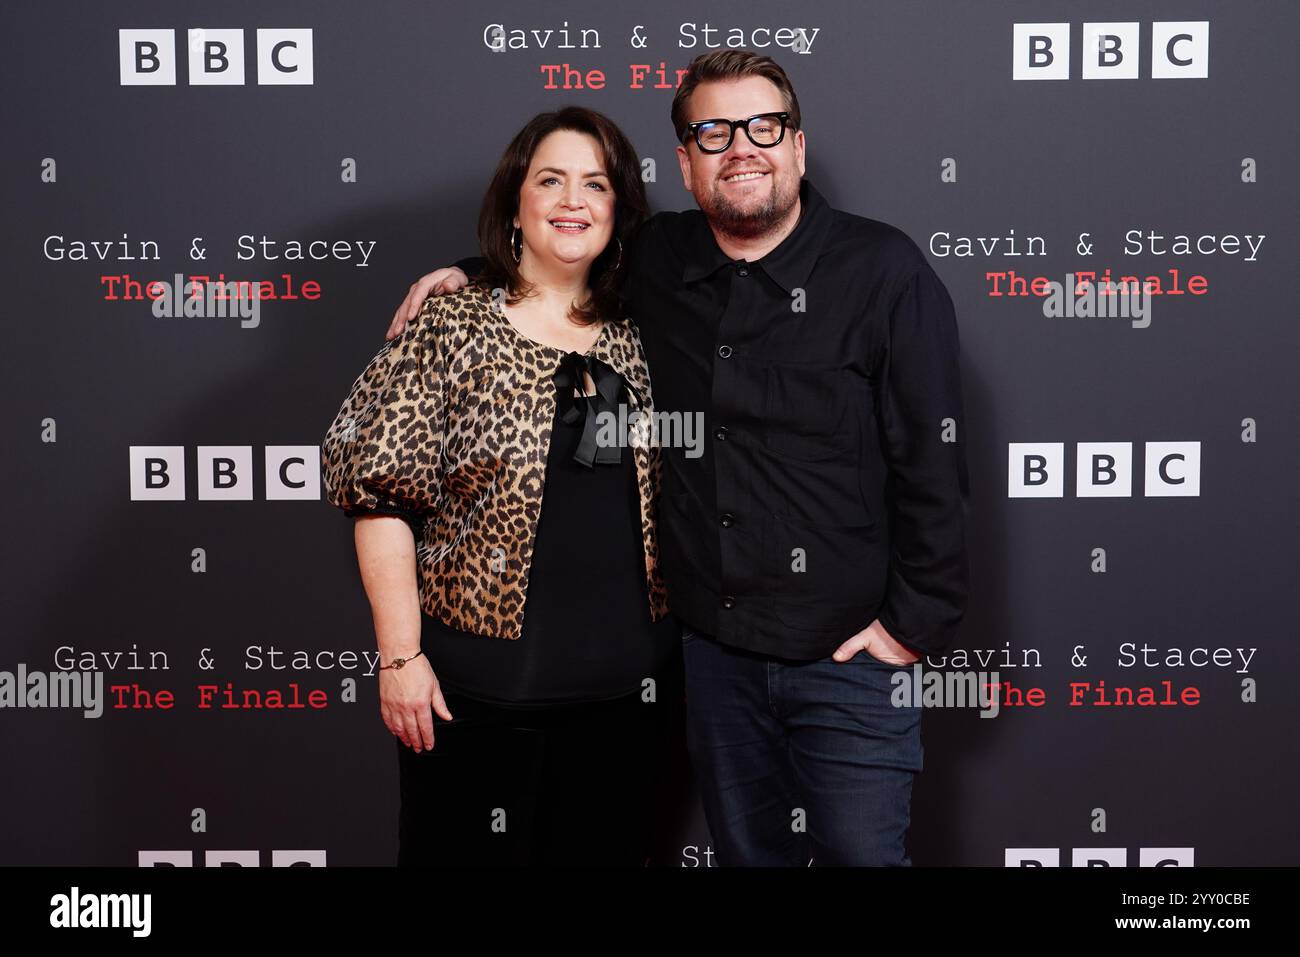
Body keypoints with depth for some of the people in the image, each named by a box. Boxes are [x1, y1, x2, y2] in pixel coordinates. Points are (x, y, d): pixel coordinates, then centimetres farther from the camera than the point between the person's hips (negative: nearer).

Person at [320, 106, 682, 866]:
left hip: (630, 681, 4)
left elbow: (666, 494, 13)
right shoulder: (452, 331, -5)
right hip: (483, 688, -4)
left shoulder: (633, 342, 7)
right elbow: (382, 495, -9)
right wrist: (402, 656, -13)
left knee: (609, 851, 16)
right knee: (469, 851, 9)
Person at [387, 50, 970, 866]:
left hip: (849, 652, -4)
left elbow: (934, 463, -11)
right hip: (714, 645, 4)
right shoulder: (658, 263, 3)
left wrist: (917, 624, -11)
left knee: (862, 851, 6)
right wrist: (472, 273, 8)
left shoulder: (883, 270, -11)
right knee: (746, 851, 19)